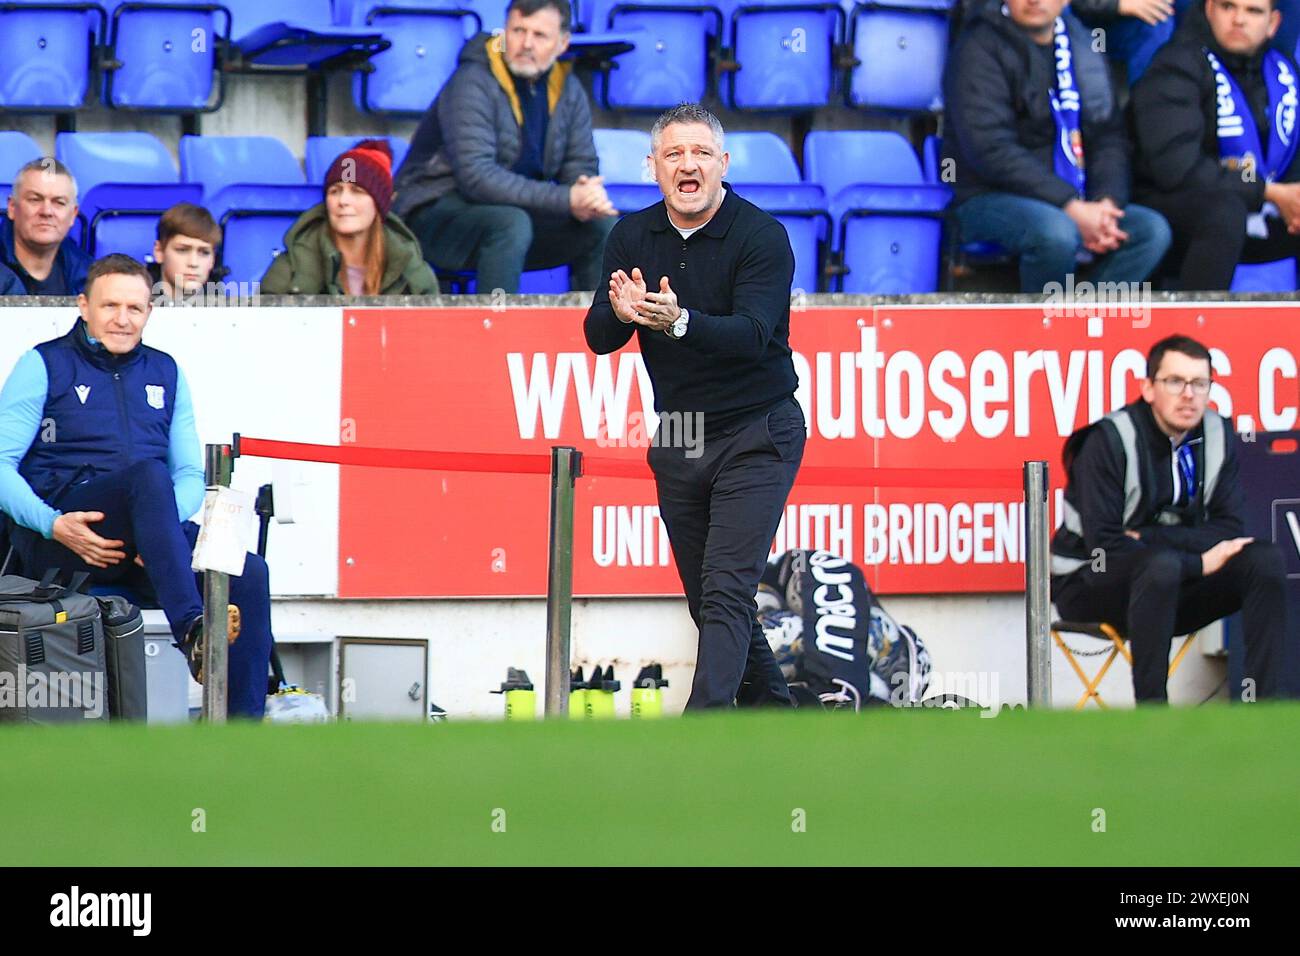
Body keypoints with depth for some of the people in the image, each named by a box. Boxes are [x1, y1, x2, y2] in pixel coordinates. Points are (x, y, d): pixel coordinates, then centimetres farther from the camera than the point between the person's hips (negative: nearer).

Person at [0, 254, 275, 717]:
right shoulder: (44, 366, 9)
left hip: (144, 547, 5)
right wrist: (53, 525, -17)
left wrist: (165, 522, -6)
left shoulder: (164, 372, 22)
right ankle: (191, 630, -52)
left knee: (248, 572, -25)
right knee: (148, 474, -36)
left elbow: (190, 473, 19)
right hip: (56, 541, -5)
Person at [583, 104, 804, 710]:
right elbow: (597, 337, -1)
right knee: (709, 601, 11)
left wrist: (679, 321, -43)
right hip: (676, 442, 6)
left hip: (755, 437, -6)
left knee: (726, 593, -16)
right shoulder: (633, 237, 3)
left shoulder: (762, 237, -13)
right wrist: (621, 313, -25)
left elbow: (751, 334, -26)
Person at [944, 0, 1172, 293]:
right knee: (1056, 232, -36)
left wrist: (1107, 202, -8)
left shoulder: (1082, 47, 13)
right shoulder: (980, 49, -7)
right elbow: (991, 149, -17)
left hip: (1077, 202, 6)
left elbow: (1109, 137, 13)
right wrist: (1072, 210, -22)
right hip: (991, 200, -6)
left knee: (1153, 230, -17)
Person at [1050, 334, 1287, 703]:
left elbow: (1227, 531, -3)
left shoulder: (1219, 435, -1)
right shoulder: (1109, 441, -17)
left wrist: (1146, 539, -19)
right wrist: (1199, 564, -24)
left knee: (1265, 559, -16)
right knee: (1161, 565, -36)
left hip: (1175, 588, 6)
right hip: (1090, 585, -5)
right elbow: (1104, 547, -22)